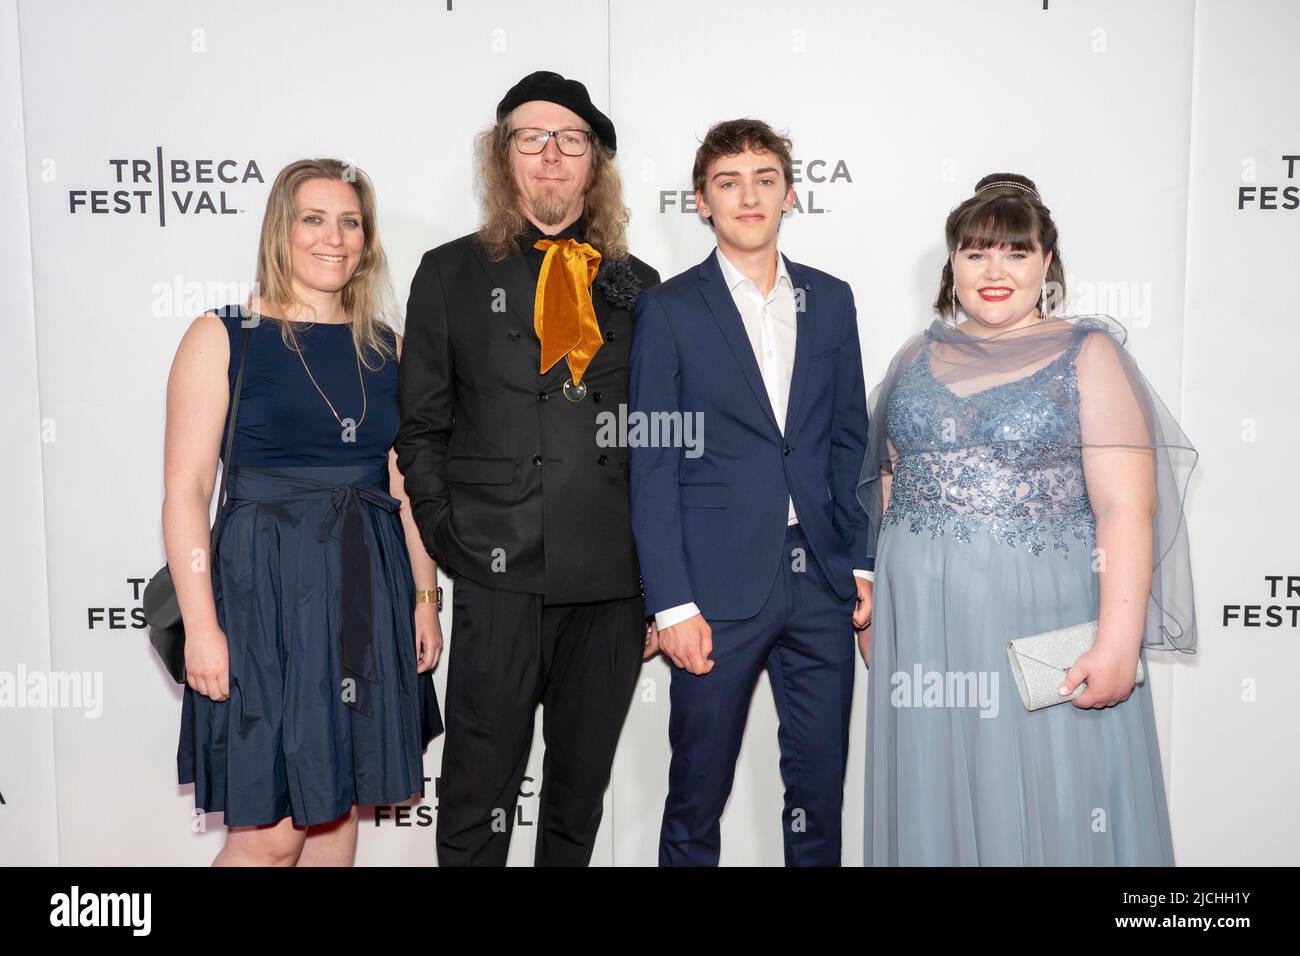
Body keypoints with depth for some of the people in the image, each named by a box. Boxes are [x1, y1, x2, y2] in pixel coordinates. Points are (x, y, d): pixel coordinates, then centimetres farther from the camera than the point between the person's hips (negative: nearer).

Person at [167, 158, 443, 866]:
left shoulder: (386, 348, 10)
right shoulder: (222, 336, -3)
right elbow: (186, 491, -6)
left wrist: (425, 596, 8)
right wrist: (201, 625, -12)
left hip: (368, 593, 5)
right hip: (265, 590, -4)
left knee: (338, 808, 13)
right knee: (270, 832, -1)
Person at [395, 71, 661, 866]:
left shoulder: (637, 286, 11)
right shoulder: (453, 273, 6)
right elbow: (421, 429, 5)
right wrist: (453, 544, -4)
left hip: (616, 584, 3)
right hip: (501, 578, -2)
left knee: (582, 792, 15)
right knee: (479, 797, 4)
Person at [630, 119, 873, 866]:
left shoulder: (831, 299, 9)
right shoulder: (670, 309, -2)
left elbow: (850, 440, 12)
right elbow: (653, 468, -5)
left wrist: (861, 563, 6)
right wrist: (672, 603, -10)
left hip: (821, 582, 4)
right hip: (720, 586, -3)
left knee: (821, 785, 13)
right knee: (699, 792, 9)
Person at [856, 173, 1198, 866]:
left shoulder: (1087, 354, -2)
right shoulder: (917, 358, 10)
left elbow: (1126, 505, -10)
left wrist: (1118, 640, -17)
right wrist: (870, 609, 10)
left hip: (1043, 621, -3)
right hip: (923, 626, 4)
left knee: (1049, 808, 6)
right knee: (935, 804, 13)